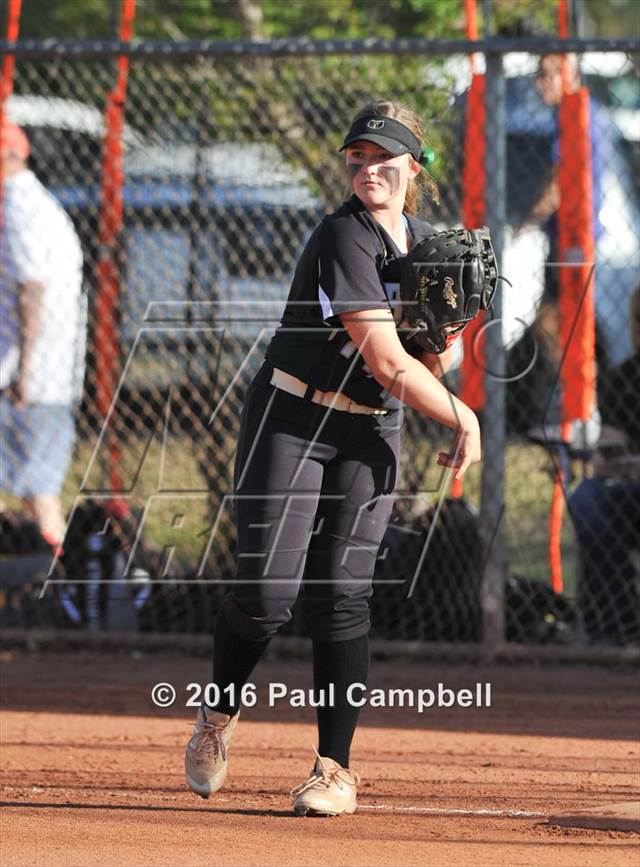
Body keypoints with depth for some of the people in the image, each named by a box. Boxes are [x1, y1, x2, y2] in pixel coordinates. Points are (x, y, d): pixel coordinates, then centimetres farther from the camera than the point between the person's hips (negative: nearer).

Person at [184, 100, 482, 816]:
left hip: (371, 433, 5)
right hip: (291, 418, -5)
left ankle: (336, 769, 1)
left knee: (342, 594, -4)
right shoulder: (344, 240, -18)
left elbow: (425, 367, 10)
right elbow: (387, 364, -22)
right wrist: (463, 420, -13)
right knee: (267, 588, -11)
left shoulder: (423, 243, 6)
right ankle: (220, 716, 17)